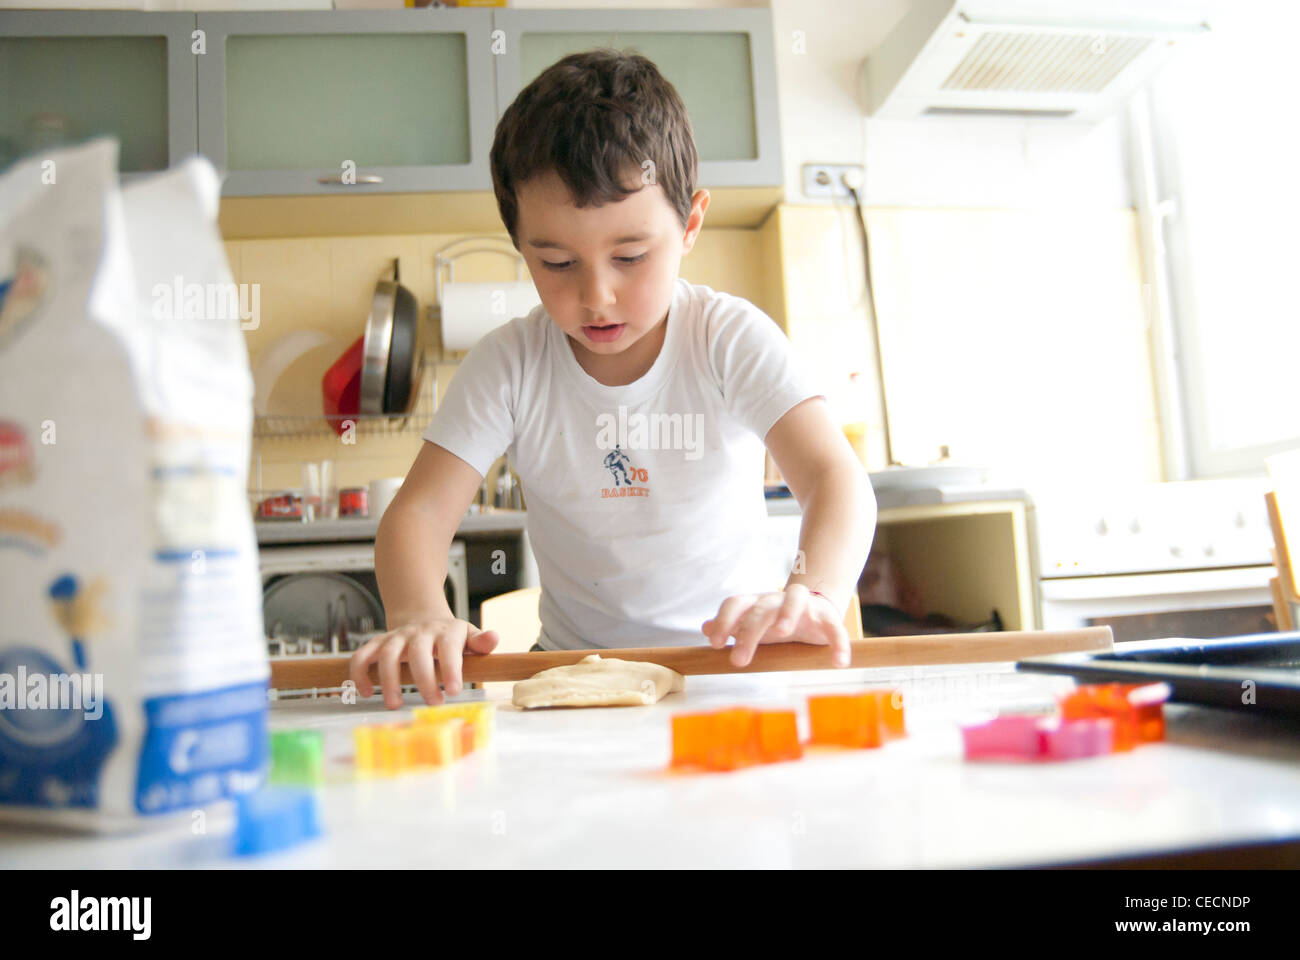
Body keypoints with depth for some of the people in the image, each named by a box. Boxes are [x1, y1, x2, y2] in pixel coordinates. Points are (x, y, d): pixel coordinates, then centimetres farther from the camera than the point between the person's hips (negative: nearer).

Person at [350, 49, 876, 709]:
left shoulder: (733, 339, -12)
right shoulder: (506, 366, -8)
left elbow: (833, 476, -23)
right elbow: (419, 510, -11)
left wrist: (812, 593, -45)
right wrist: (418, 613, -34)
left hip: (734, 654, -1)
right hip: (576, 666, 1)